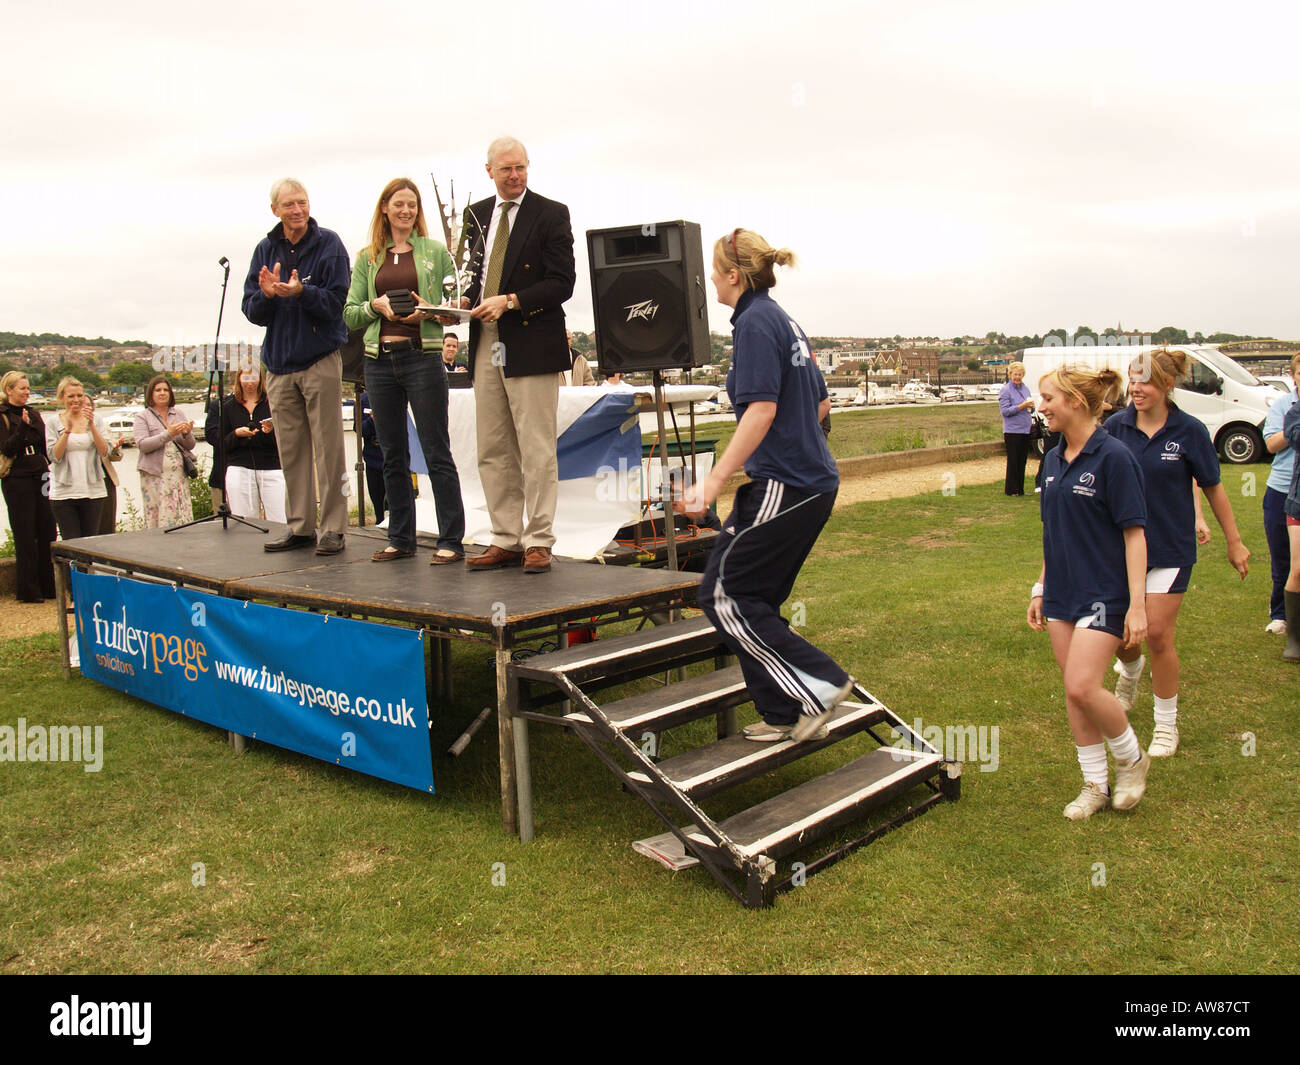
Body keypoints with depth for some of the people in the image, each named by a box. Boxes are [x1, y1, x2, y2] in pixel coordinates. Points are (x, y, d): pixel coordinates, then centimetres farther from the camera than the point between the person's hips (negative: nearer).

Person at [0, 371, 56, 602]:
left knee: (48, 533, 6)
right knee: (25, 536, -1)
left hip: (41, 478, 5)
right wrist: (23, 426, -24)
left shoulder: (33, 413, 14)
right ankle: (27, 590, 6)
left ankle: (49, 586, 15)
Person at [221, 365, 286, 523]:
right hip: (239, 467, 1)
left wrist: (272, 431, -15)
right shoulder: (228, 407, 13)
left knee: (281, 525, -10)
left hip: (272, 468, -1)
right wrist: (237, 434, -7)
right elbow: (222, 444, 11)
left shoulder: (271, 403, 8)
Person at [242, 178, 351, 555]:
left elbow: (336, 302, -9)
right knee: (291, 450, 8)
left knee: (328, 448, -5)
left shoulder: (329, 244, -1)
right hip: (279, 363, 5)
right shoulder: (265, 250, 11)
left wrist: (301, 291, -24)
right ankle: (300, 527, 17)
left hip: (321, 358, -5)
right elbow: (252, 312, 8)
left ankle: (333, 528, 1)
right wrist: (267, 295, -13)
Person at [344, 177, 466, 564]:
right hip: (379, 361, 4)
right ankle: (400, 539, 18)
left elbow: (454, 309, 4)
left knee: (437, 453, -5)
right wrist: (375, 306, -8)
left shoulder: (436, 251, 7)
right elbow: (349, 315, 11)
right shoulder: (367, 258, 14)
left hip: (422, 356, -3)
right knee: (392, 456, 9)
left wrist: (427, 313, -15)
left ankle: (451, 541, -1)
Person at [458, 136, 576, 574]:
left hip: (531, 345, -6)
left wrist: (509, 301, -16)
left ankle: (538, 542, 3)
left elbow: (562, 283, -7)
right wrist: (466, 301, 1)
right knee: (493, 452, 8)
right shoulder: (476, 214, 16)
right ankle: (506, 541, 16)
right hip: (485, 345, 6)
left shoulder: (551, 214, -1)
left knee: (537, 450, -4)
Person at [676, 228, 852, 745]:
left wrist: (713, 481, -25)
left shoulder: (755, 322, -11)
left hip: (783, 486, -10)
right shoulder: (784, 322, 17)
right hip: (813, 482, 10)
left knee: (724, 595, -3)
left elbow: (762, 409, -23)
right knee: (755, 599, 13)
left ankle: (818, 684, -3)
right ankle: (784, 715, 18)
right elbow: (821, 403, 21)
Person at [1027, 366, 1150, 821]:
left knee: (1082, 686, -14)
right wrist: (1041, 588, 17)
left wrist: (1137, 604, -18)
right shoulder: (1054, 459, 8)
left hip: (1105, 594, -7)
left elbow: (1134, 533, -14)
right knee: (1074, 691, 9)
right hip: (1062, 594, 7)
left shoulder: (1113, 457, -14)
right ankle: (1096, 784, 23)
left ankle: (1131, 759, 14)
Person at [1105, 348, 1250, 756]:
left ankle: (1166, 724, 16)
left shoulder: (1190, 431, -9)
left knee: (1157, 633, -3)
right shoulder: (1116, 426, -5)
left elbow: (1213, 488, 1)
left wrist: (1234, 541, 5)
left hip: (1172, 548, -2)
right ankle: (1130, 670, 45)